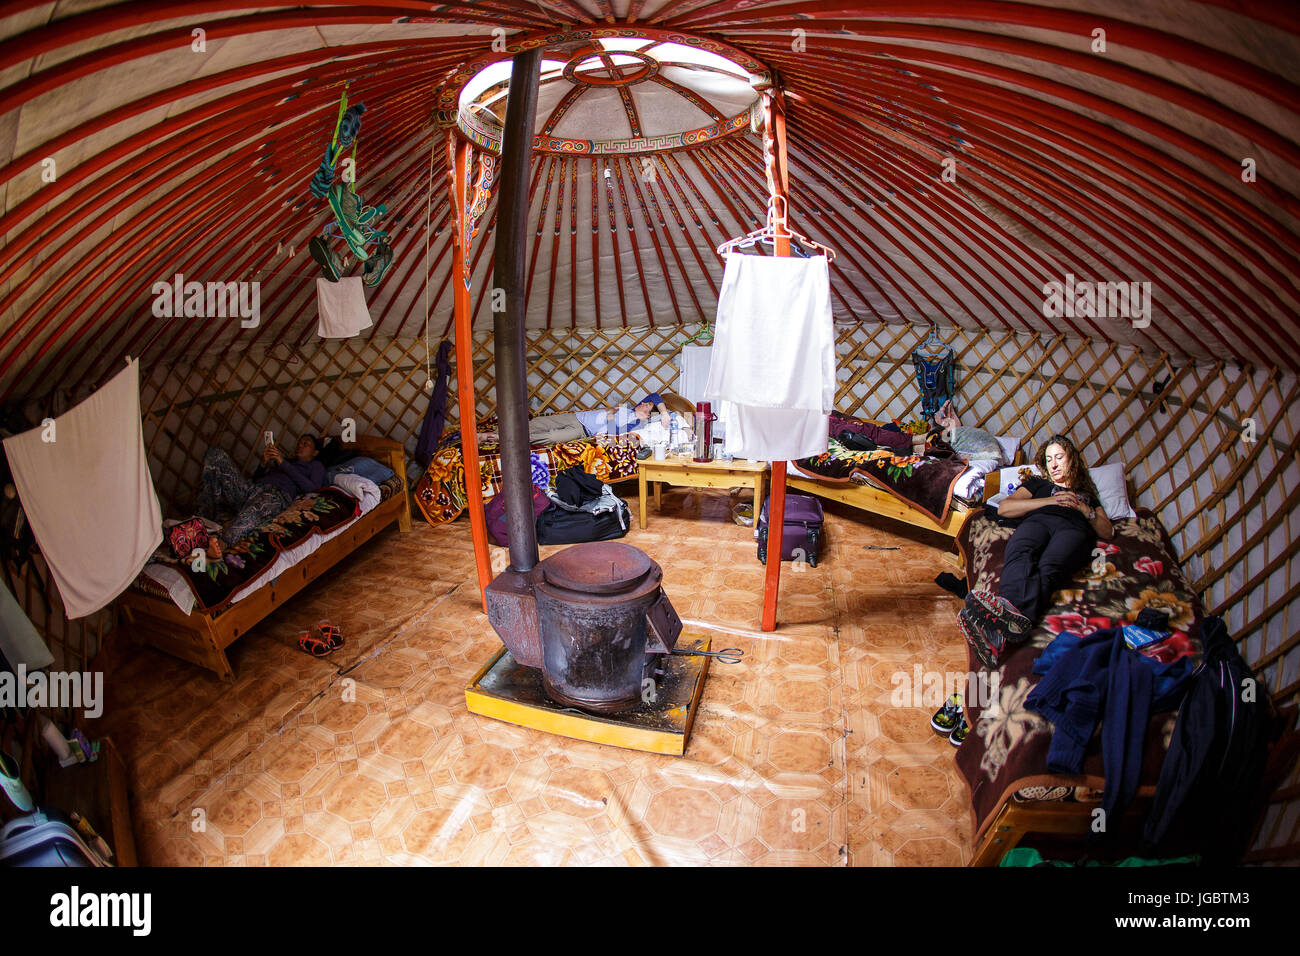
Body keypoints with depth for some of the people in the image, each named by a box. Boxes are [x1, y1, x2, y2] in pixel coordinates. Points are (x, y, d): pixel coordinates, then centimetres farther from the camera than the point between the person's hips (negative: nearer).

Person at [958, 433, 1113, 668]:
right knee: (1021, 554, -41)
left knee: (1048, 568, -39)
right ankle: (1016, 616, -70)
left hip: (1073, 529, 0)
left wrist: (1084, 508, 13)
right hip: (1038, 520, 1)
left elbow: (1107, 532, 29)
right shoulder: (1038, 484, 39)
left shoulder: (1087, 494, 41)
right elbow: (1004, 508, 21)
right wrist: (1050, 501, 13)